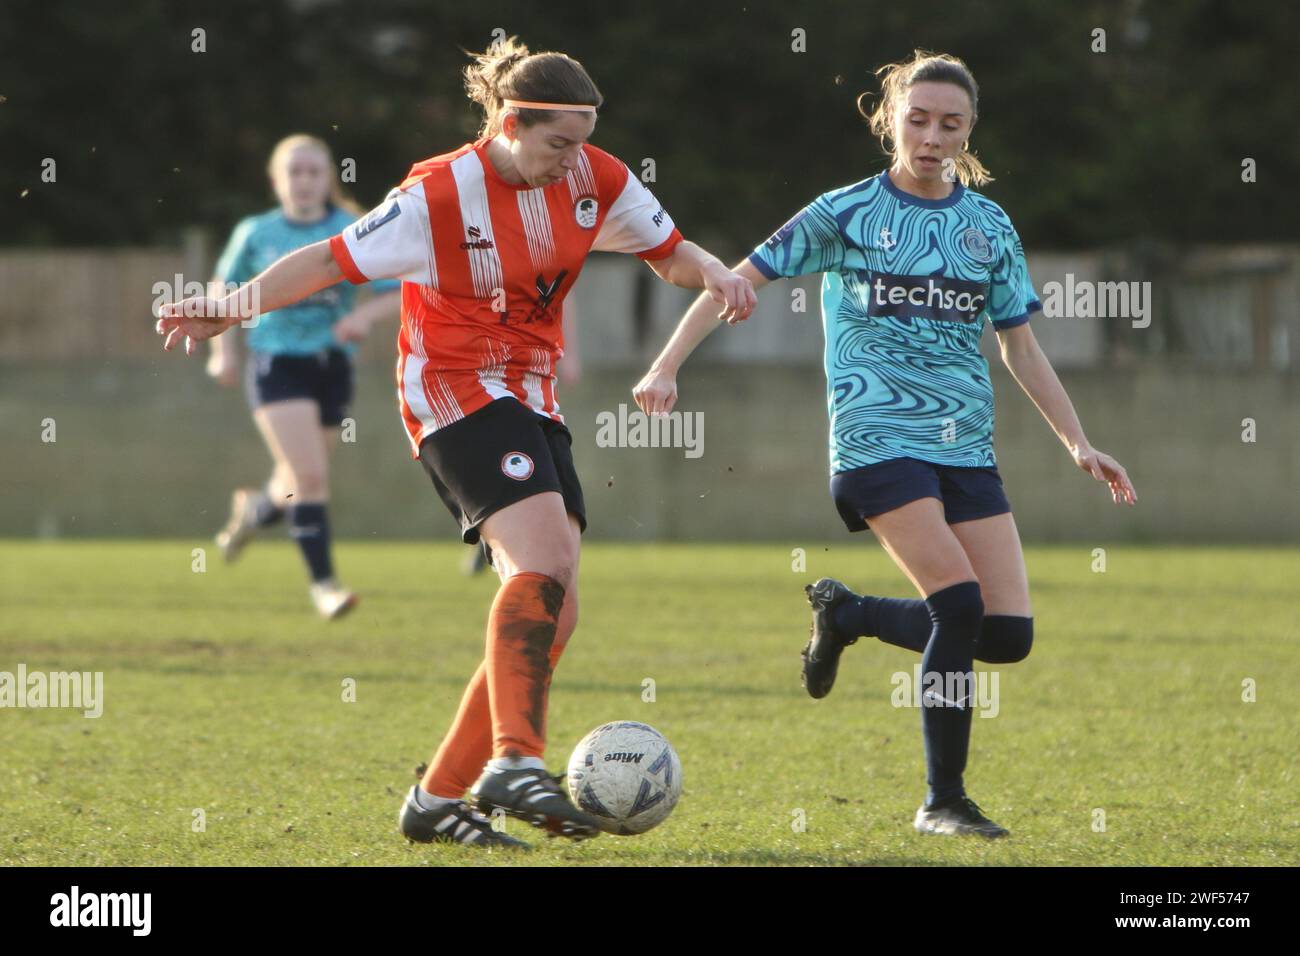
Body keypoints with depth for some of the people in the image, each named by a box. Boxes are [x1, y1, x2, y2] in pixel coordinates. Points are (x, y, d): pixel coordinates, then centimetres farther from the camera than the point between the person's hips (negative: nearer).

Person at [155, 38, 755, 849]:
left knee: (553, 613, -1)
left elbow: (668, 250, 13)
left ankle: (438, 798, 4)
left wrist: (712, 272, -9)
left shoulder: (596, 179, 1)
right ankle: (514, 761, -36)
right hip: (455, 390, -7)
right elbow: (335, 261, -9)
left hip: (531, 399, 7)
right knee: (543, 559, -29)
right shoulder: (439, 196, -14)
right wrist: (234, 306, -17)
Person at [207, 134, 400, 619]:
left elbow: (397, 293, -1)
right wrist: (224, 351, 5)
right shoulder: (256, 234, 0)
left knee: (301, 483, 14)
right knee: (310, 477, -17)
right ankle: (323, 582, -9)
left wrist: (365, 314, -21)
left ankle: (254, 510, 48)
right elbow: (223, 287, 14)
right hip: (275, 364, -2)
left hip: (331, 365, 2)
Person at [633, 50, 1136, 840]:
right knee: (960, 604, -21)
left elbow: (1021, 347, 16)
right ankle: (943, 801, -7)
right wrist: (667, 366, -10)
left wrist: (1080, 445, 8)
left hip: (966, 446, 5)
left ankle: (849, 614, 20)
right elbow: (739, 280, 1)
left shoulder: (990, 227, 11)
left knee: (1009, 634, -6)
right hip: (878, 440, -5)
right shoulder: (849, 213, 0)